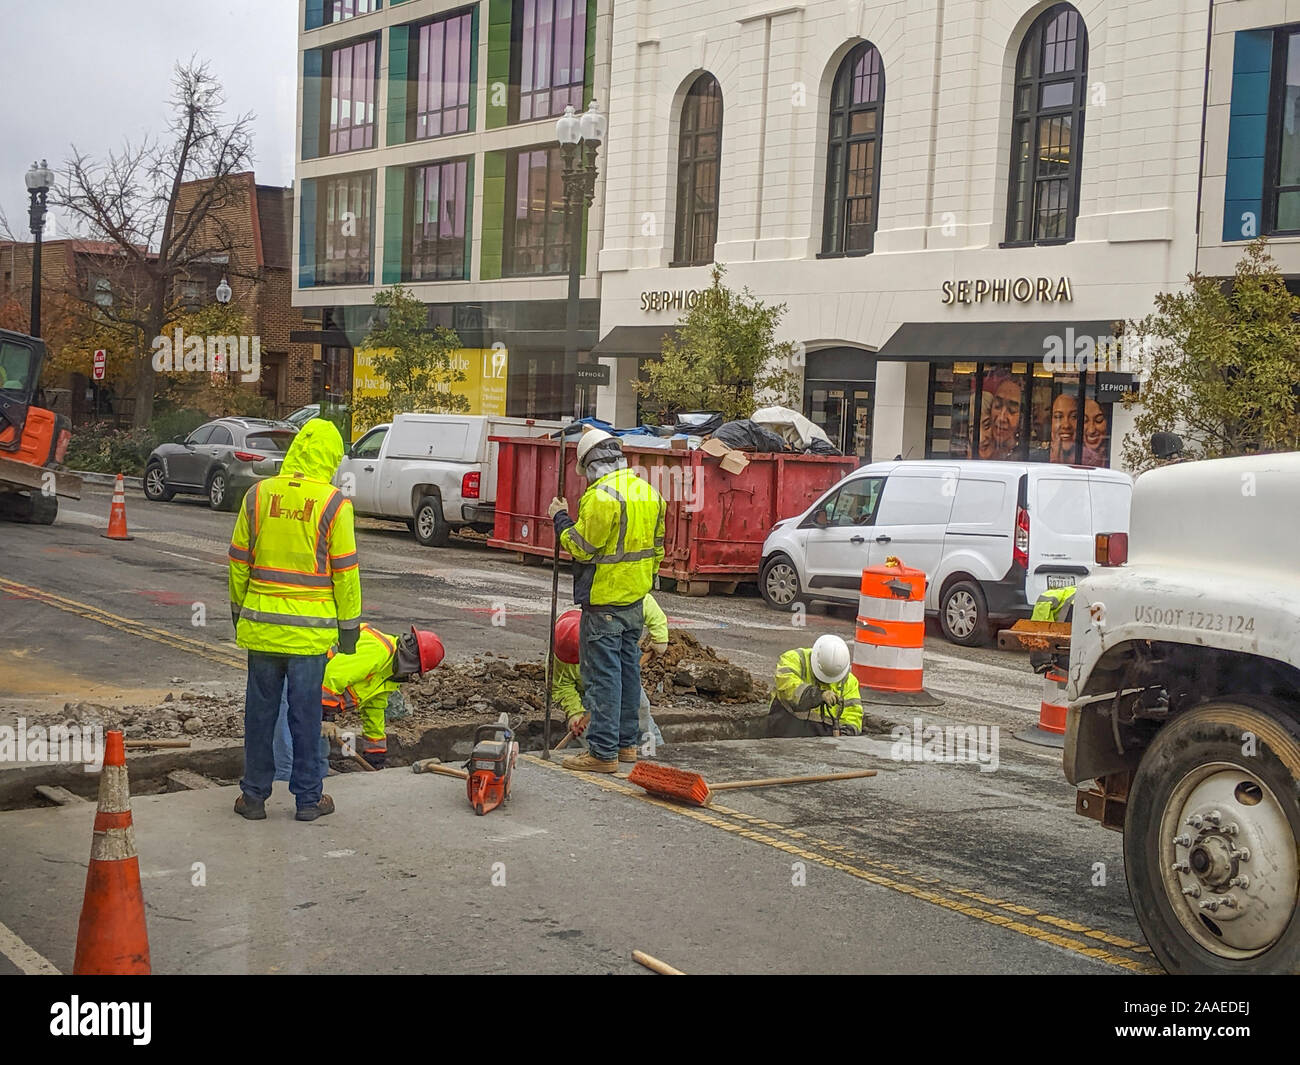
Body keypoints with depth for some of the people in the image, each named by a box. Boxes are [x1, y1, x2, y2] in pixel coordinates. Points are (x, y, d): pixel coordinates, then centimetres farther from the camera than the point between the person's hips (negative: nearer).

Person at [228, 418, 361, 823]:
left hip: (261, 622, 3)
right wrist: (349, 624, 3)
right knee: (305, 713, 6)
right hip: (310, 629, -3)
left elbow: (239, 561, 6)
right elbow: (345, 572, -6)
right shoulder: (333, 504, -9)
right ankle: (308, 798, 15)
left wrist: (238, 609, 19)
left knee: (260, 710, 11)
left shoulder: (258, 495, 0)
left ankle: (254, 795, 19)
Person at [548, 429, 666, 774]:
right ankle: (626, 741, 25)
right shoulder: (648, 491, 10)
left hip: (604, 601, -9)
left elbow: (582, 547, -16)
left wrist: (560, 519, -1)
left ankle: (603, 751, -3)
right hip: (636, 598, 9)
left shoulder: (602, 496, -19)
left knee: (602, 676, -5)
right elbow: (656, 547, 17)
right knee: (628, 670, 16)